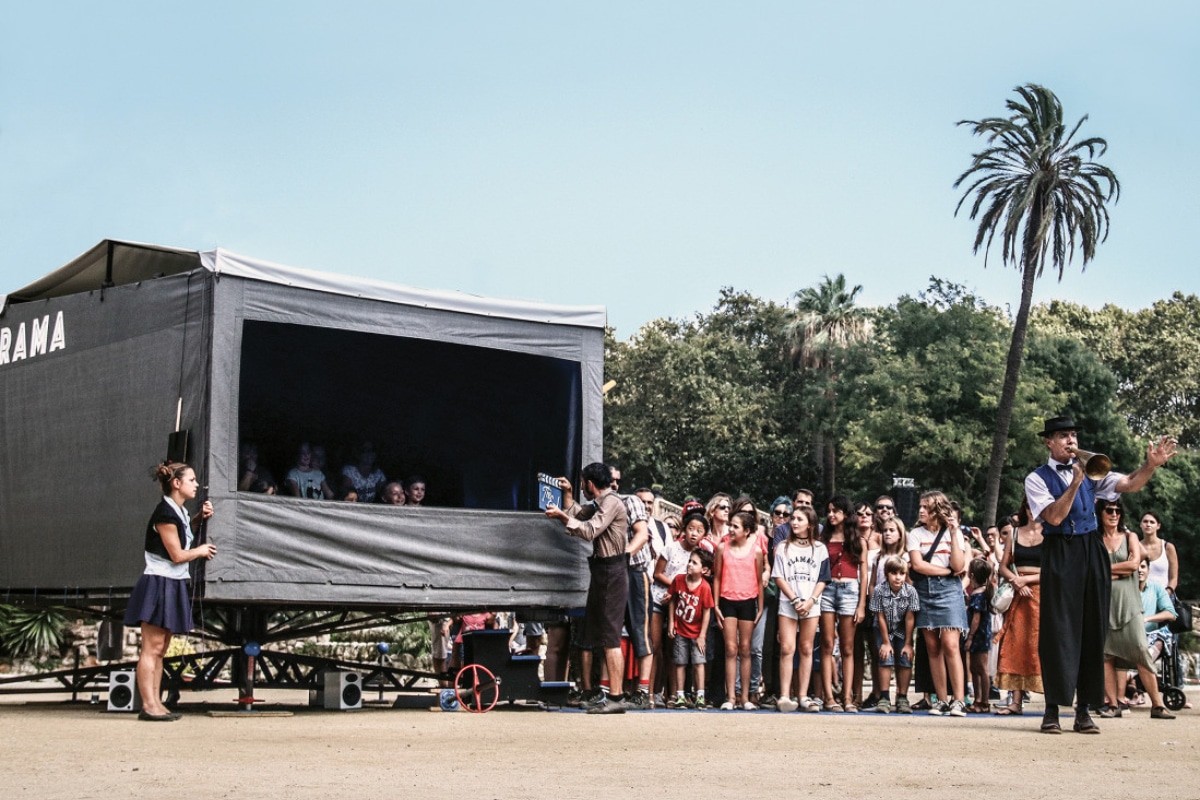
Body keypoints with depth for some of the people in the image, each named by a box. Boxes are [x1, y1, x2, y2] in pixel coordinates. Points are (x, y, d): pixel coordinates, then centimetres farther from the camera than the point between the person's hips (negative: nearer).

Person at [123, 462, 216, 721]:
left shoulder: (179, 511, 12)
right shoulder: (164, 512, -15)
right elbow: (177, 554, -16)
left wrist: (199, 517, 18)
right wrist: (201, 550, 2)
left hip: (173, 586, 10)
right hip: (159, 584, -10)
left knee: (160, 650, 9)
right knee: (152, 648, -9)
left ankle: (156, 704, 11)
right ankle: (148, 706, -10)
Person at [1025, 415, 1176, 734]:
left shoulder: (1089, 471, 13)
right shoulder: (1037, 479, 1)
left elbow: (1129, 484, 1)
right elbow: (1054, 517, -13)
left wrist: (1152, 464, -16)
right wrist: (1075, 482, -16)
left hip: (1092, 552, 4)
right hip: (1060, 555, -4)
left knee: (1092, 629, 3)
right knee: (1058, 629, -6)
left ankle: (1084, 710, 8)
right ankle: (1053, 710, -3)